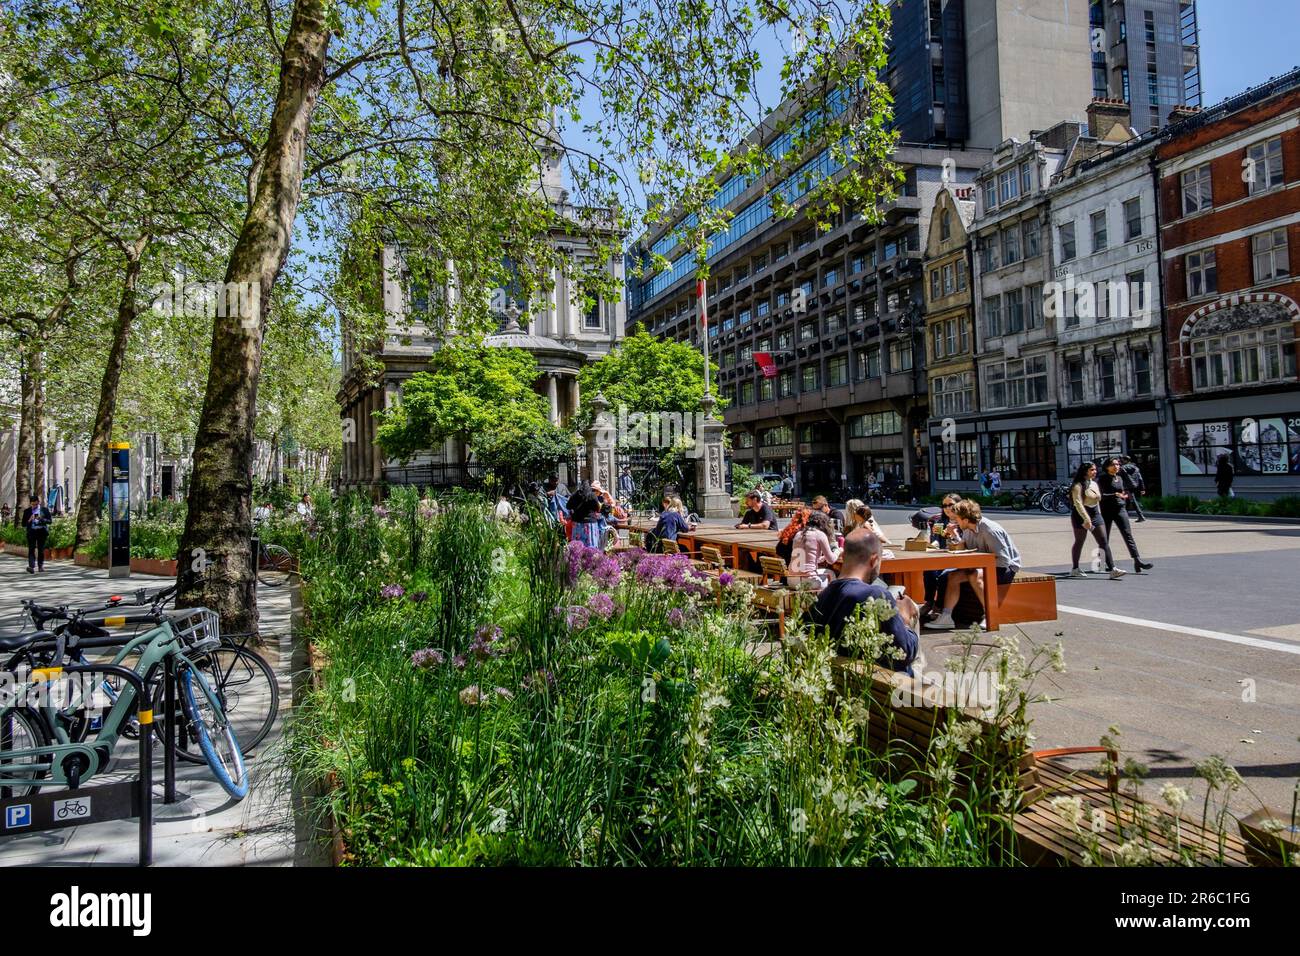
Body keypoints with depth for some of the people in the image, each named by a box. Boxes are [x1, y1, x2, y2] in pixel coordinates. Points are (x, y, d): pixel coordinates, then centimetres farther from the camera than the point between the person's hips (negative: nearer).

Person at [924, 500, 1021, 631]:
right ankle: (946, 617, -13)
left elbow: (1004, 559, -26)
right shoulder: (968, 529, 2)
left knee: (975, 576, -35)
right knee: (952, 576, -9)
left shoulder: (990, 530, -25)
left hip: (1006, 567, -9)